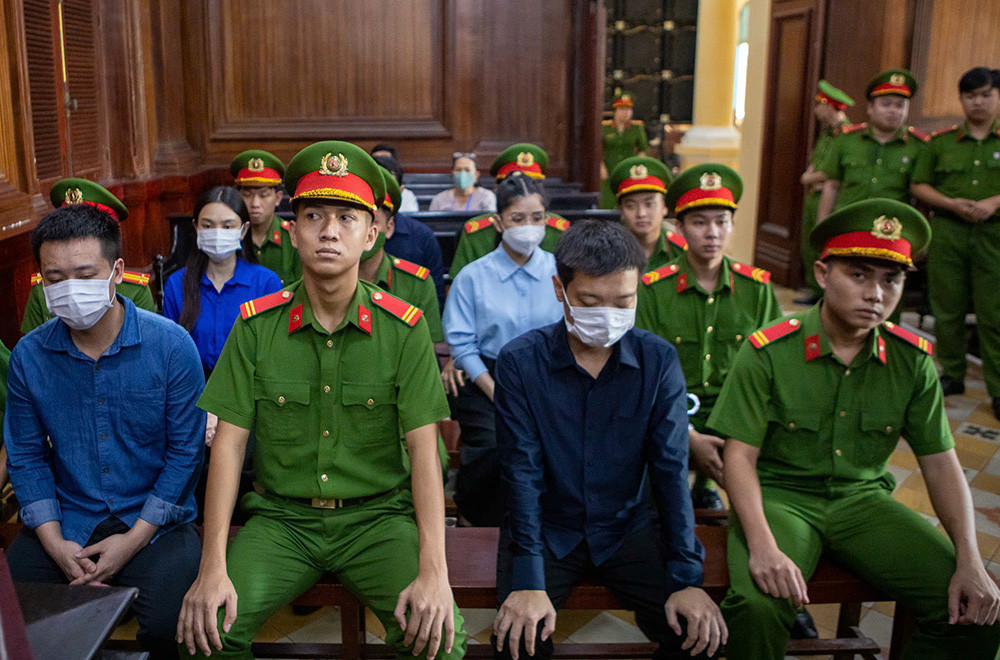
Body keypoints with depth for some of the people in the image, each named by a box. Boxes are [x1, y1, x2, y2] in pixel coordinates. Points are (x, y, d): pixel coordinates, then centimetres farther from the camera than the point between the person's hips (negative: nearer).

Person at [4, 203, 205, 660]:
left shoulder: (171, 345, -10)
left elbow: (185, 451, -7)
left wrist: (133, 540, -12)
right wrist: (55, 543, -6)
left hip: (153, 522, -3)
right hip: (66, 525, 3)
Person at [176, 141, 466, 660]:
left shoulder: (404, 327, -5)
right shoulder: (257, 325, -2)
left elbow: (424, 449, -10)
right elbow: (228, 443, -4)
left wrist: (434, 570, -21)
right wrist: (213, 567, -14)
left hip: (378, 515, -1)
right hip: (283, 516, 1)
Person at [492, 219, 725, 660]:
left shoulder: (659, 360, -6)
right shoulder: (519, 361, -11)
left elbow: (671, 469, -7)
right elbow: (523, 473, -13)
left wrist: (686, 577, -15)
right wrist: (528, 582, -22)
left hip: (627, 527, 2)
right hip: (545, 528, -1)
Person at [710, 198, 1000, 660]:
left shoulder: (914, 360, 0)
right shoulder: (768, 352, -12)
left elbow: (940, 464, 3)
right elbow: (740, 456, -12)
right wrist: (763, 546, -27)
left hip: (863, 500, 4)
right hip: (780, 496, -3)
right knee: (756, 605, -32)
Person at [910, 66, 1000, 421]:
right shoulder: (941, 142, 9)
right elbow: (919, 186, 6)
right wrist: (952, 204, -9)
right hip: (947, 232, 2)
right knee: (947, 309, 7)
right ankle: (952, 375, 22)